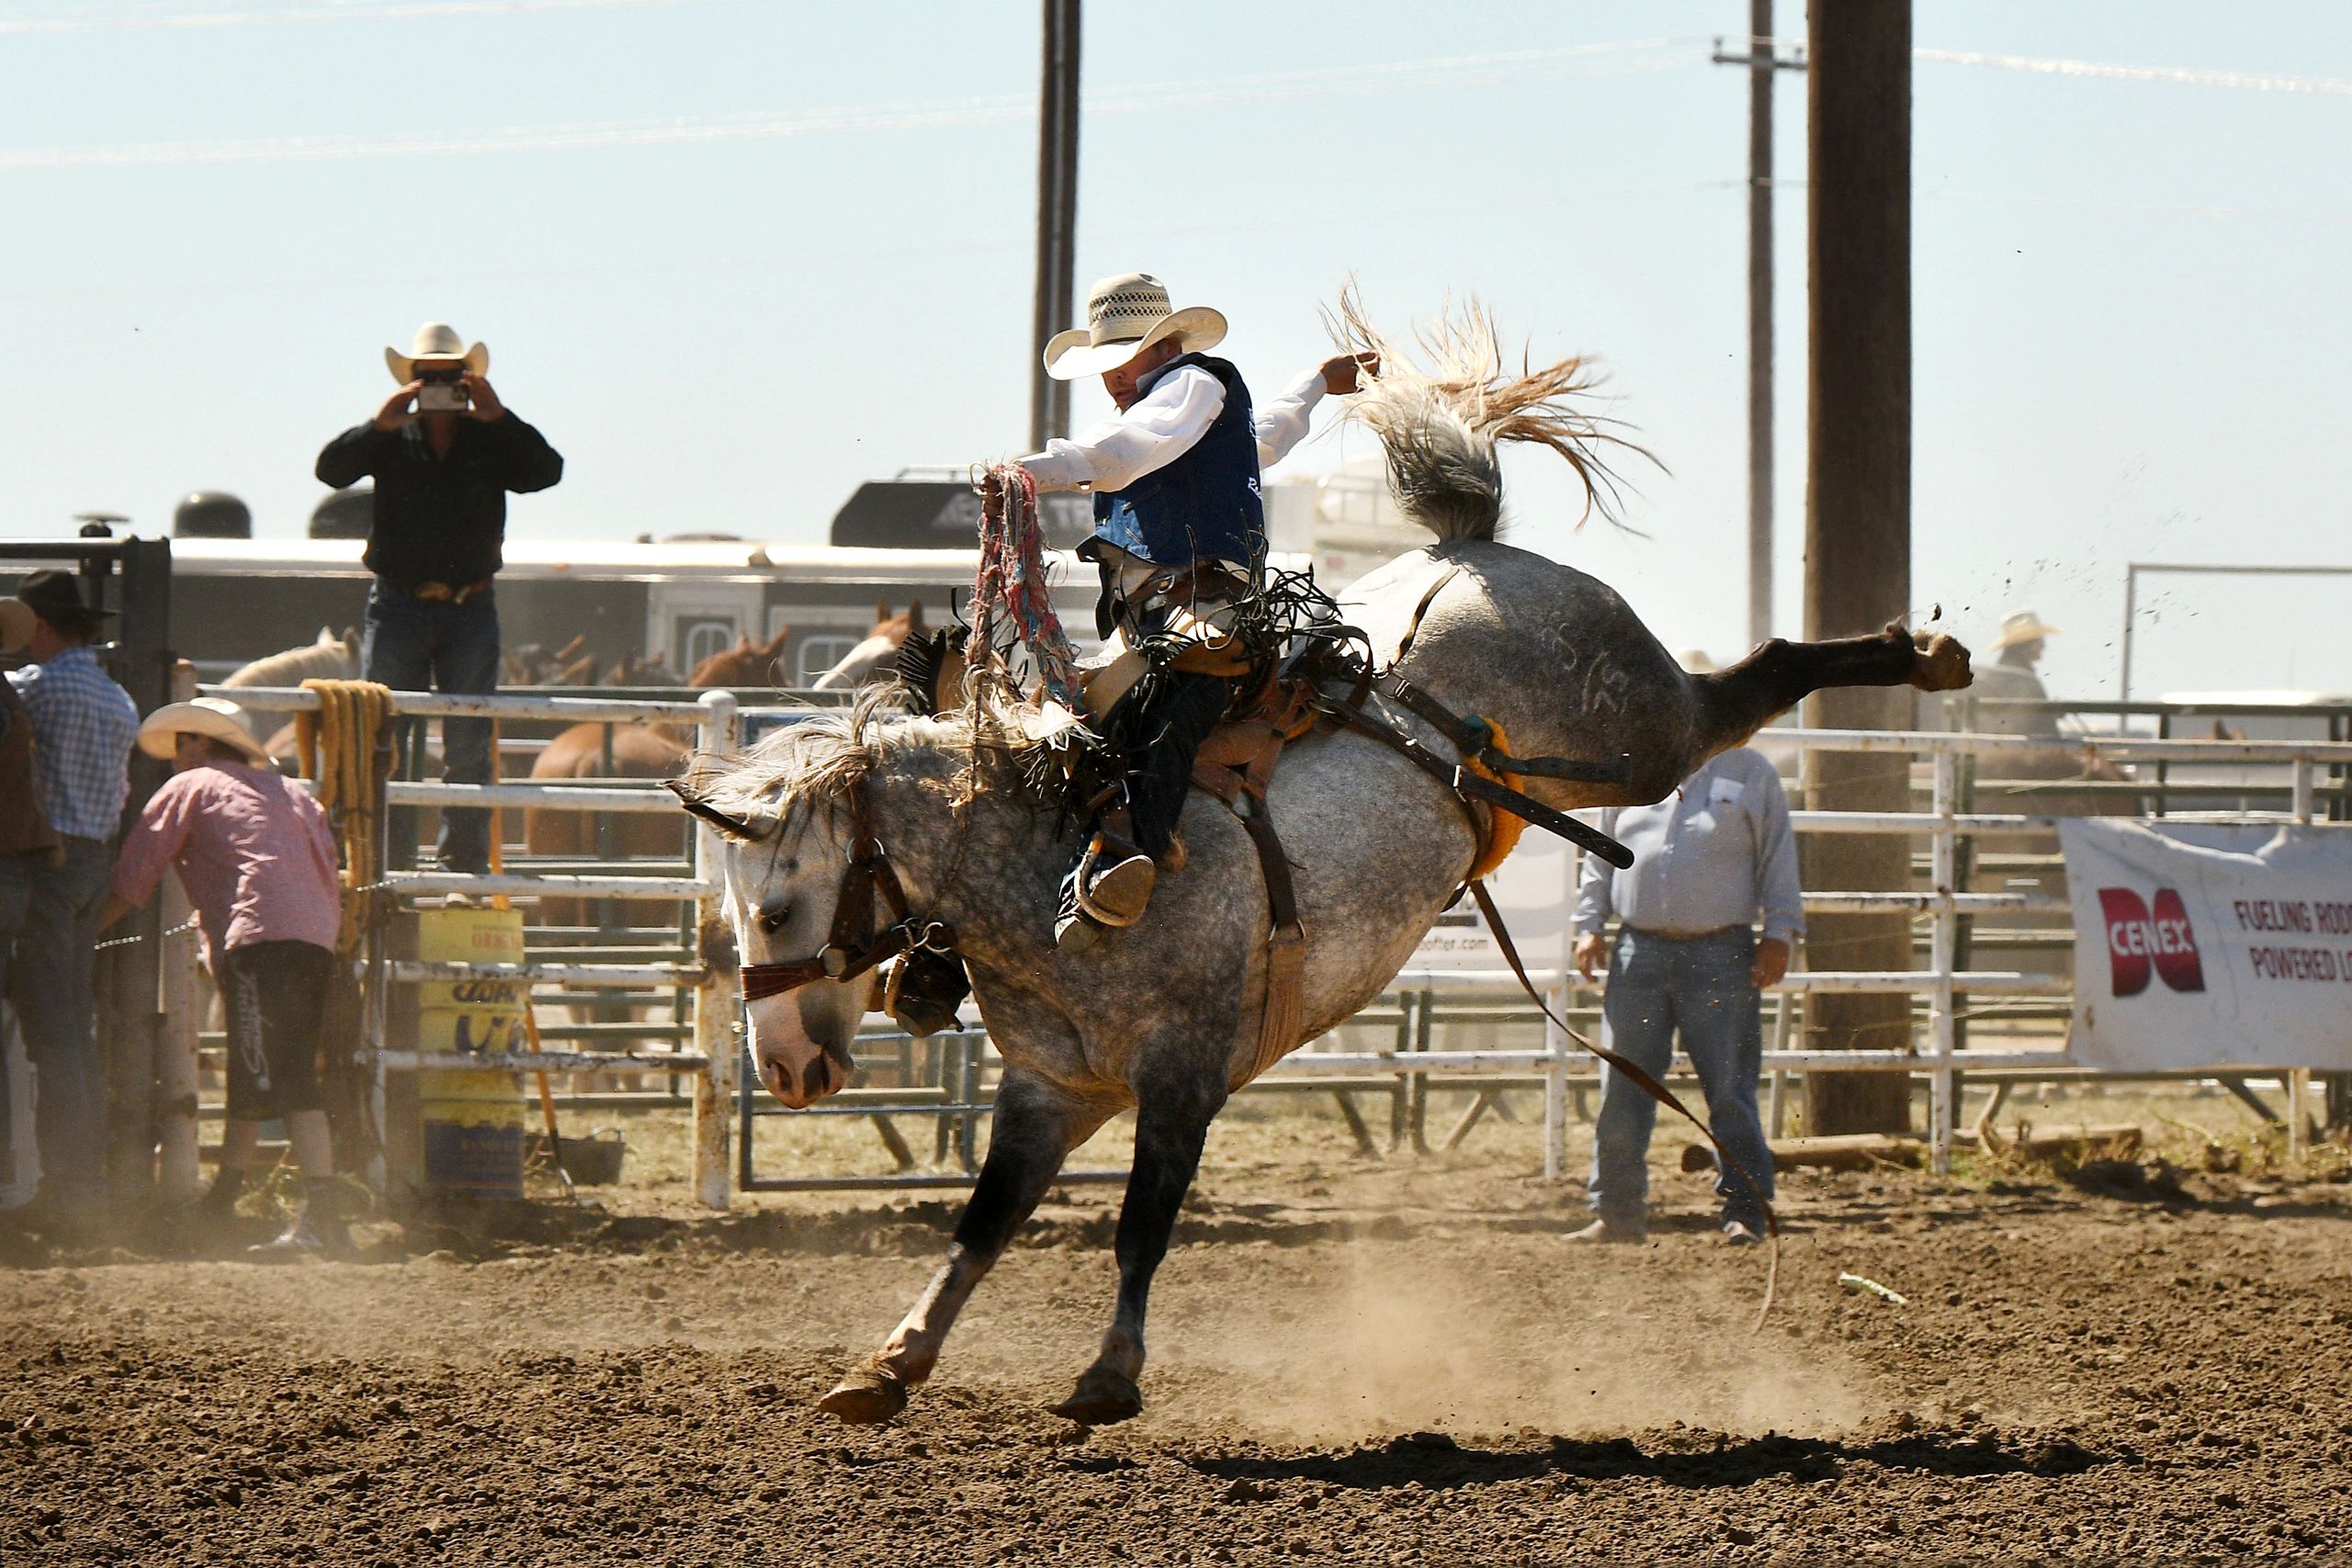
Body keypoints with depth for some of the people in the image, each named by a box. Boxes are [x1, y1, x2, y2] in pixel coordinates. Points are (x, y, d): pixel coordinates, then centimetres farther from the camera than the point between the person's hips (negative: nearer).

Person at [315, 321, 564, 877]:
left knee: (468, 749, 4)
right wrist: (376, 426, -23)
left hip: (470, 608, 0)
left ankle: (466, 867, 10)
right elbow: (331, 470, -9)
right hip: (398, 606, 0)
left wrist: (500, 419, -19)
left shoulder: (493, 441, 4)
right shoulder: (391, 441, 3)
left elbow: (546, 472, -9)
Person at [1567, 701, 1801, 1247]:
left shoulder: (1751, 773, 6)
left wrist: (1779, 935, -3)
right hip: (1640, 951, 3)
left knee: (1731, 1090, -4)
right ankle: (1617, 1213, 9)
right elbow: (1600, 856, 19)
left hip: (1721, 957, -3)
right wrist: (1589, 924, 9)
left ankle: (1746, 1211, 1)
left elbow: (1778, 858, 5)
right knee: (1622, 1091, 3)